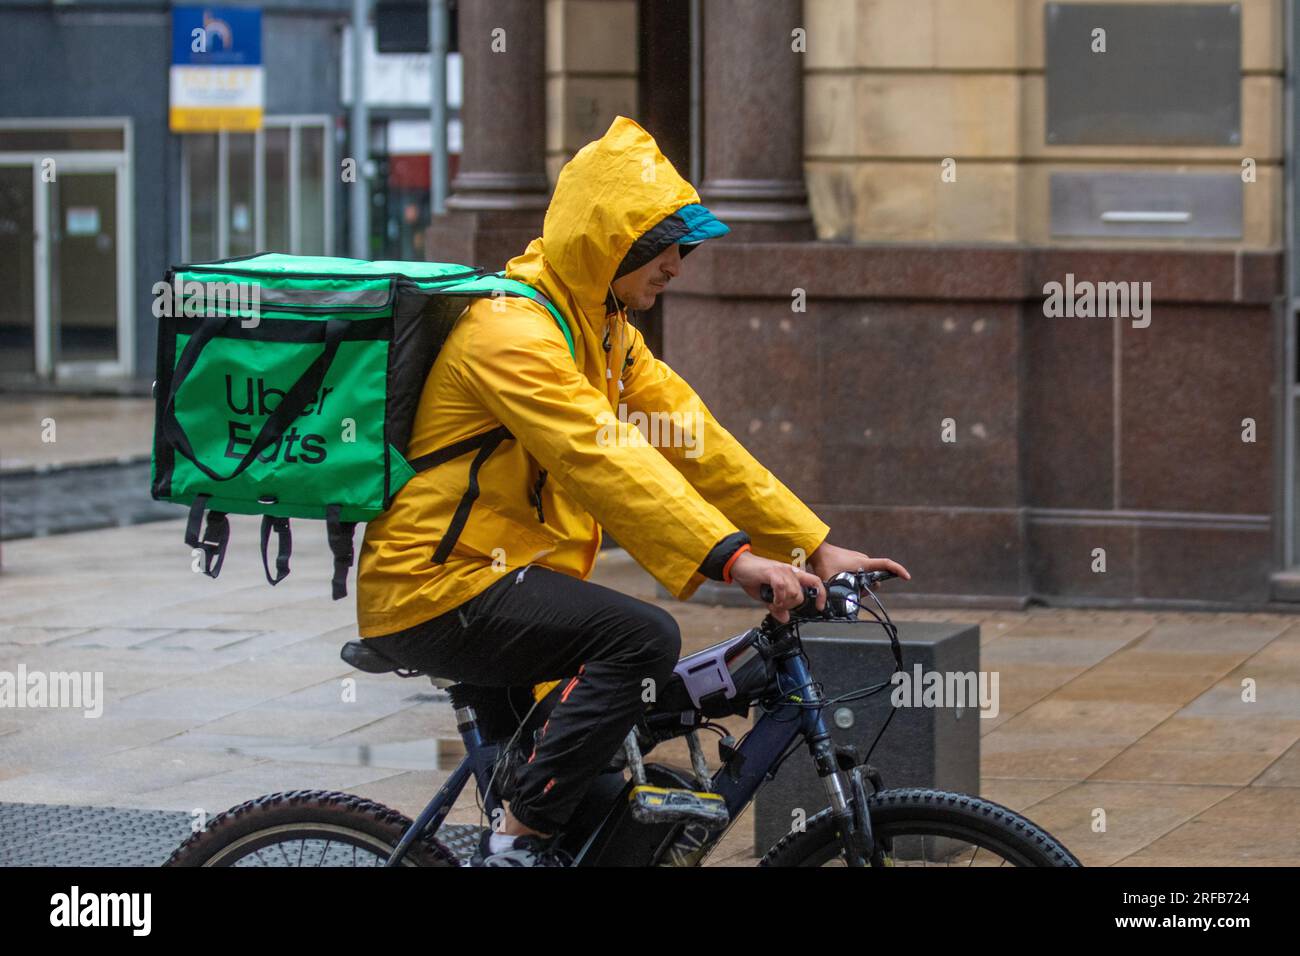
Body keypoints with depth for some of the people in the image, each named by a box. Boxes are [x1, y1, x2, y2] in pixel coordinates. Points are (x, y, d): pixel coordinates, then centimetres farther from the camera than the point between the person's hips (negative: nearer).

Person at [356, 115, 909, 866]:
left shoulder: (604, 327, 13)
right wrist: (732, 558, -40)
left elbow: (693, 436, 9)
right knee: (643, 638, -27)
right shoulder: (513, 329, -19)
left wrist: (816, 548, 1)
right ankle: (519, 842, -24)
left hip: (511, 575, 10)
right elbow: (602, 458, -31)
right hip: (436, 587, -10)